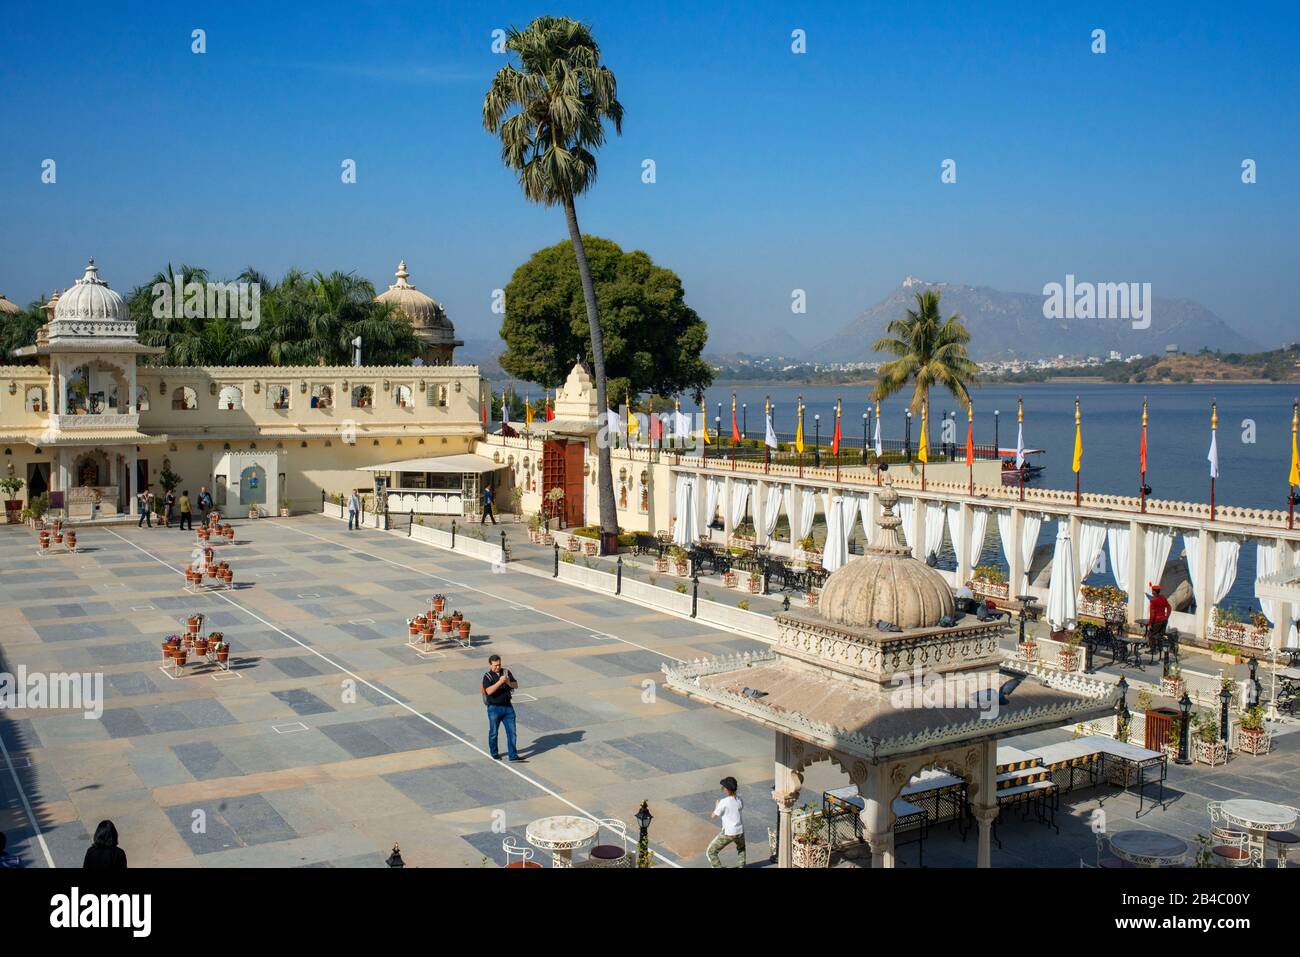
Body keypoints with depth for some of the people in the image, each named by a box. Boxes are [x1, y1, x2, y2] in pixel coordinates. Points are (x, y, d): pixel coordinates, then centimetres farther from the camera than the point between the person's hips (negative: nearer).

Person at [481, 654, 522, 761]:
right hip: (494, 708, -4)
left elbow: (516, 685, 2)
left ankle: (513, 755, 4)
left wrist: (509, 683, -19)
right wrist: (500, 682, -30)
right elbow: (489, 691, -24)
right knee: (493, 733, 10)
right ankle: (494, 754, 27)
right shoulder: (487, 676, -10)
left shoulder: (506, 671, 4)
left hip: (507, 707, 4)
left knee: (511, 731, 1)